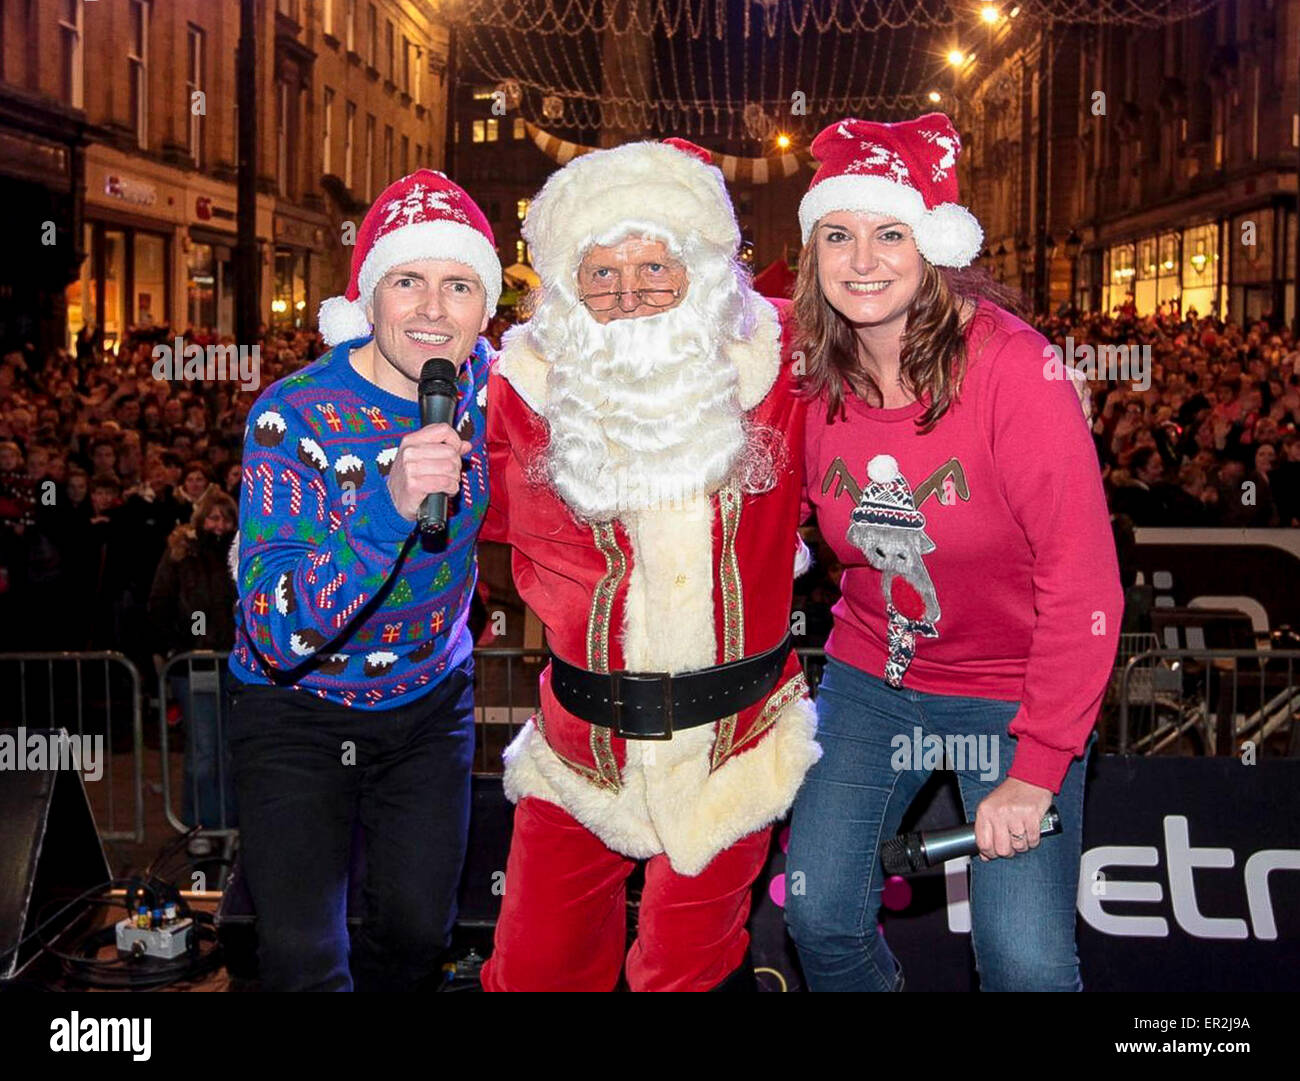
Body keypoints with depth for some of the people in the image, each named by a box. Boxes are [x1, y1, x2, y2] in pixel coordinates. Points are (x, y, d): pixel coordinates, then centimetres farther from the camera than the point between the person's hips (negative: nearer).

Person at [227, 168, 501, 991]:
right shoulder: (292, 417, -25)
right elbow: (274, 629, -35)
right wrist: (391, 508, -49)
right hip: (297, 713, -4)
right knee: (306, 961, -9)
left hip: (430, 702, 4)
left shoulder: (484, 380, -10)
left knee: (419, 932, 9)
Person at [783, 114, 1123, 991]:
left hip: (1015, 690, -4)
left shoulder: (1012, 365, -21)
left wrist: (1037, 769, -23)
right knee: (821, 919, 5)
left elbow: (1082, 578, -22)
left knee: (1027, 962, -8)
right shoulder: (817, 381, -7)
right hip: (870, 675, 4)